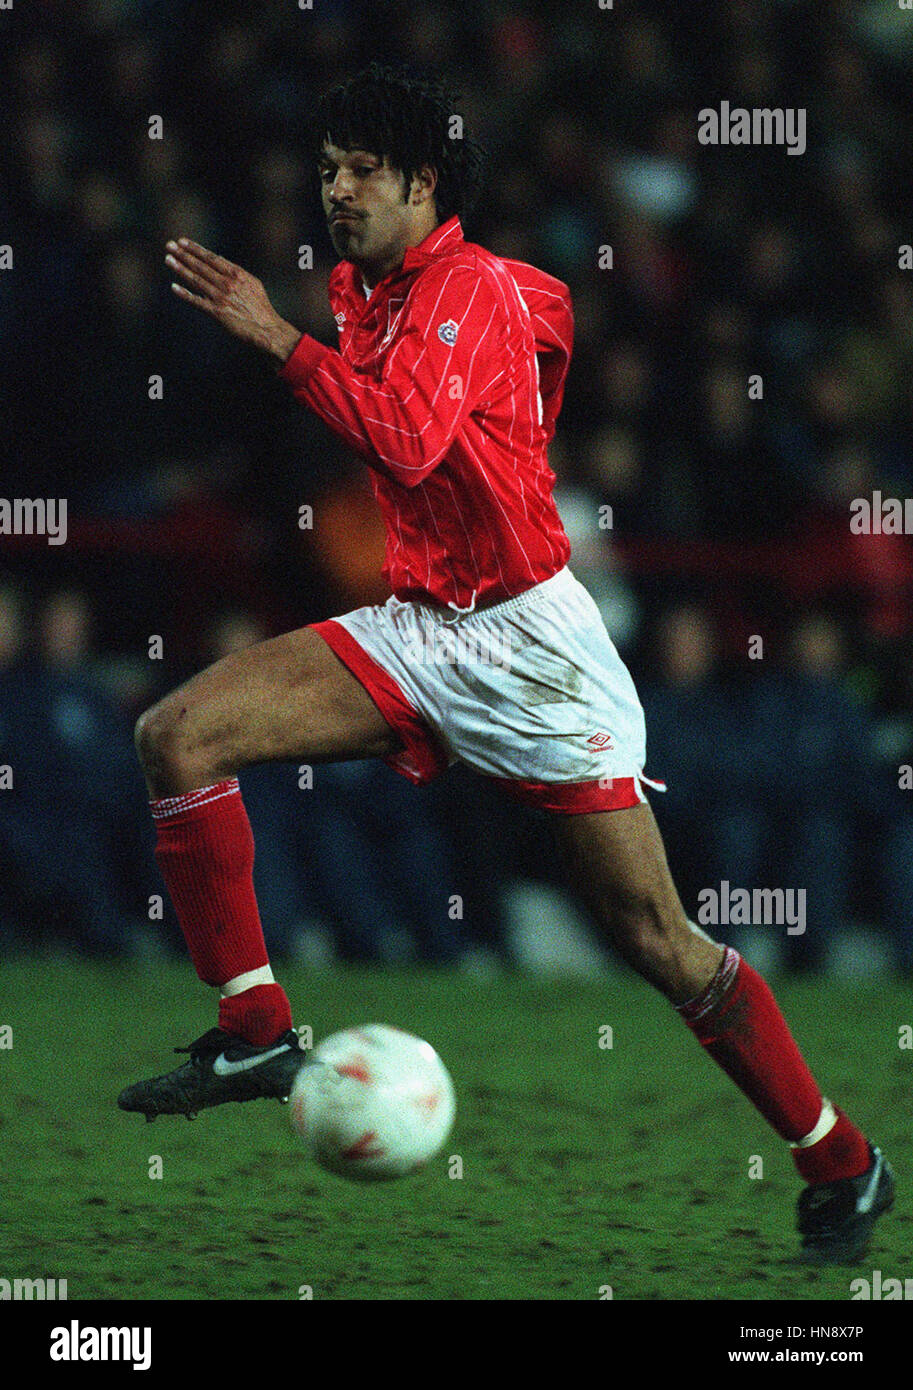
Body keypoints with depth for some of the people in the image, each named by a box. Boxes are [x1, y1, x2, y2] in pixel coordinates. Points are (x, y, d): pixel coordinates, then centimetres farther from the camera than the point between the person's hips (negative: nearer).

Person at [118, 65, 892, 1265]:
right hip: (414, 633, 8)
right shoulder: (365, 294, 10)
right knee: (178, 735, -12)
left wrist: (279, 338, -30)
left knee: (660, 943, -4)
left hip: (528, 647, -8)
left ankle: (844, 1166, 11)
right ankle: (256, 1034, -9)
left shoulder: (475, 290, -14)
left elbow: (410, 439, -32)